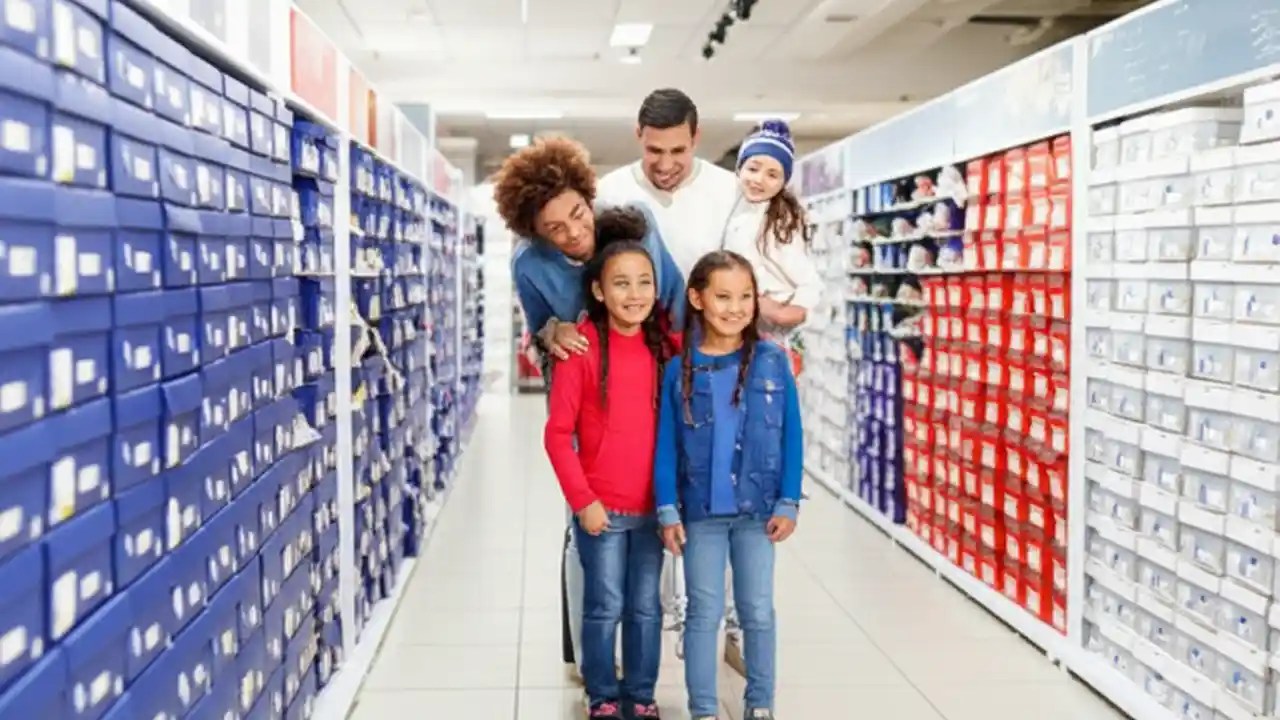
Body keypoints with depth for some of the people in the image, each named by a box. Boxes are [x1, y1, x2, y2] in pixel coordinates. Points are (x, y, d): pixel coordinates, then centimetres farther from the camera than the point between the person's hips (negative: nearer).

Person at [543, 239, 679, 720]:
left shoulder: (666, 347, 0)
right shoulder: (581, 347, -11)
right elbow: (558, 433, -9)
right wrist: (582, 500, -11)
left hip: (653, 506, 4)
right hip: (600, 508, -3)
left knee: (647, 607, 14)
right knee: (605, 608, 8)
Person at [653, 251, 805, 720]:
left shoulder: (772, 362, -4)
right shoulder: (679, 369, -4)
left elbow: (792, 436, -1)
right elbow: (666, 445, -1)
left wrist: (788, 503, -4)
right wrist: (667, 510, -5)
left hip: (758, 509, 0)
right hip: (700, 512, 0)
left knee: (758, 612, 11)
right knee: (704, 613, 9)